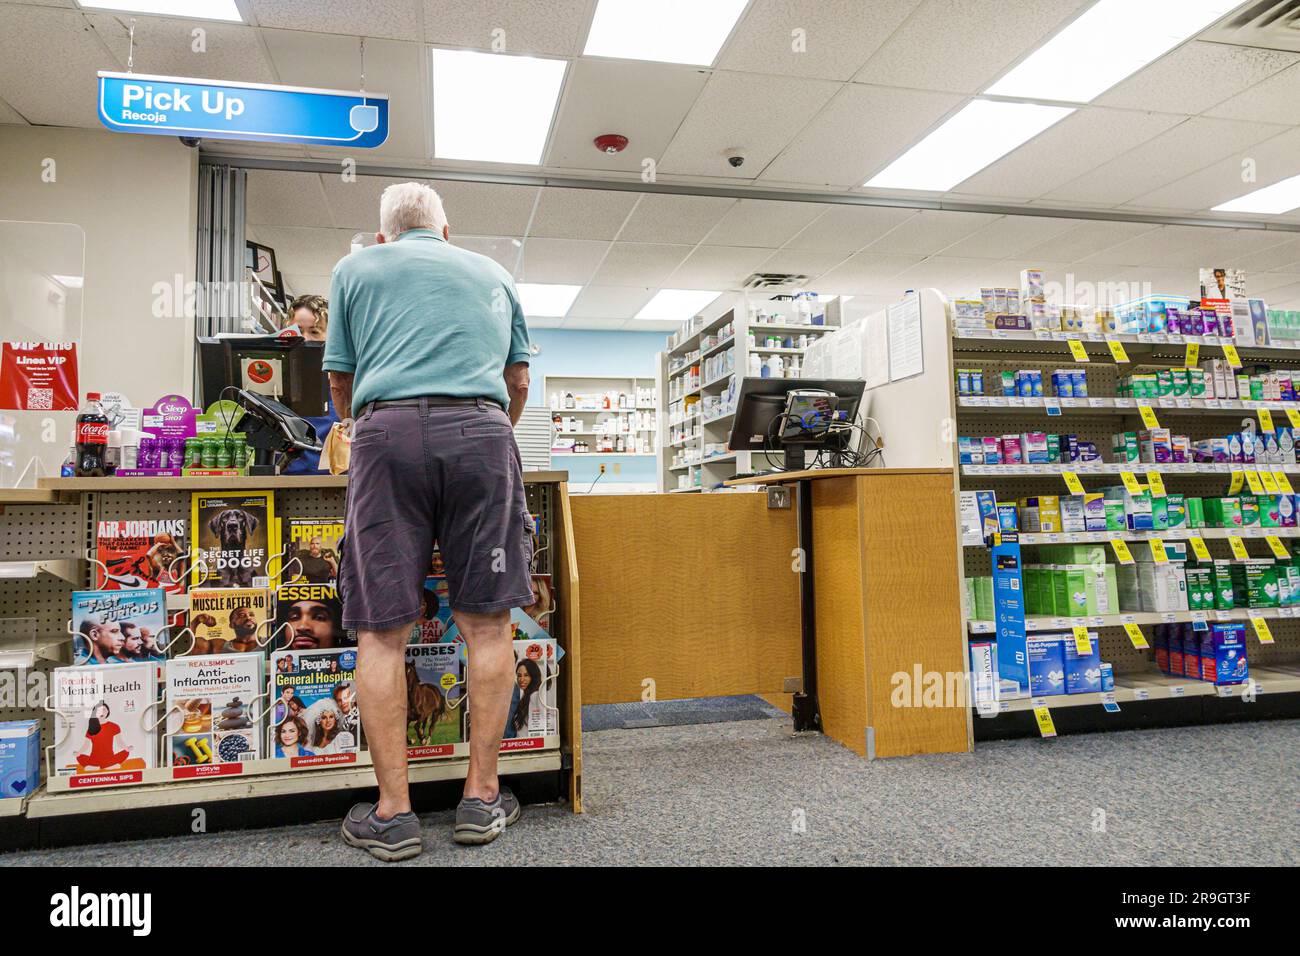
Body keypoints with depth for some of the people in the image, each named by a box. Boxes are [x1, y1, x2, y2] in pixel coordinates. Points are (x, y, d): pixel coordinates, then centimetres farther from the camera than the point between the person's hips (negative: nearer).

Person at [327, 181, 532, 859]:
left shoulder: (355, 268, 21)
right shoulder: (492, 272, 26)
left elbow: (341, 384, 20)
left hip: (388, 432, -1)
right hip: (481, 432, 2)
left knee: (381, 630, 2)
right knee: (487, 623, 4)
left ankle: (392, 814, 7)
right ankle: (482, 798, 12)